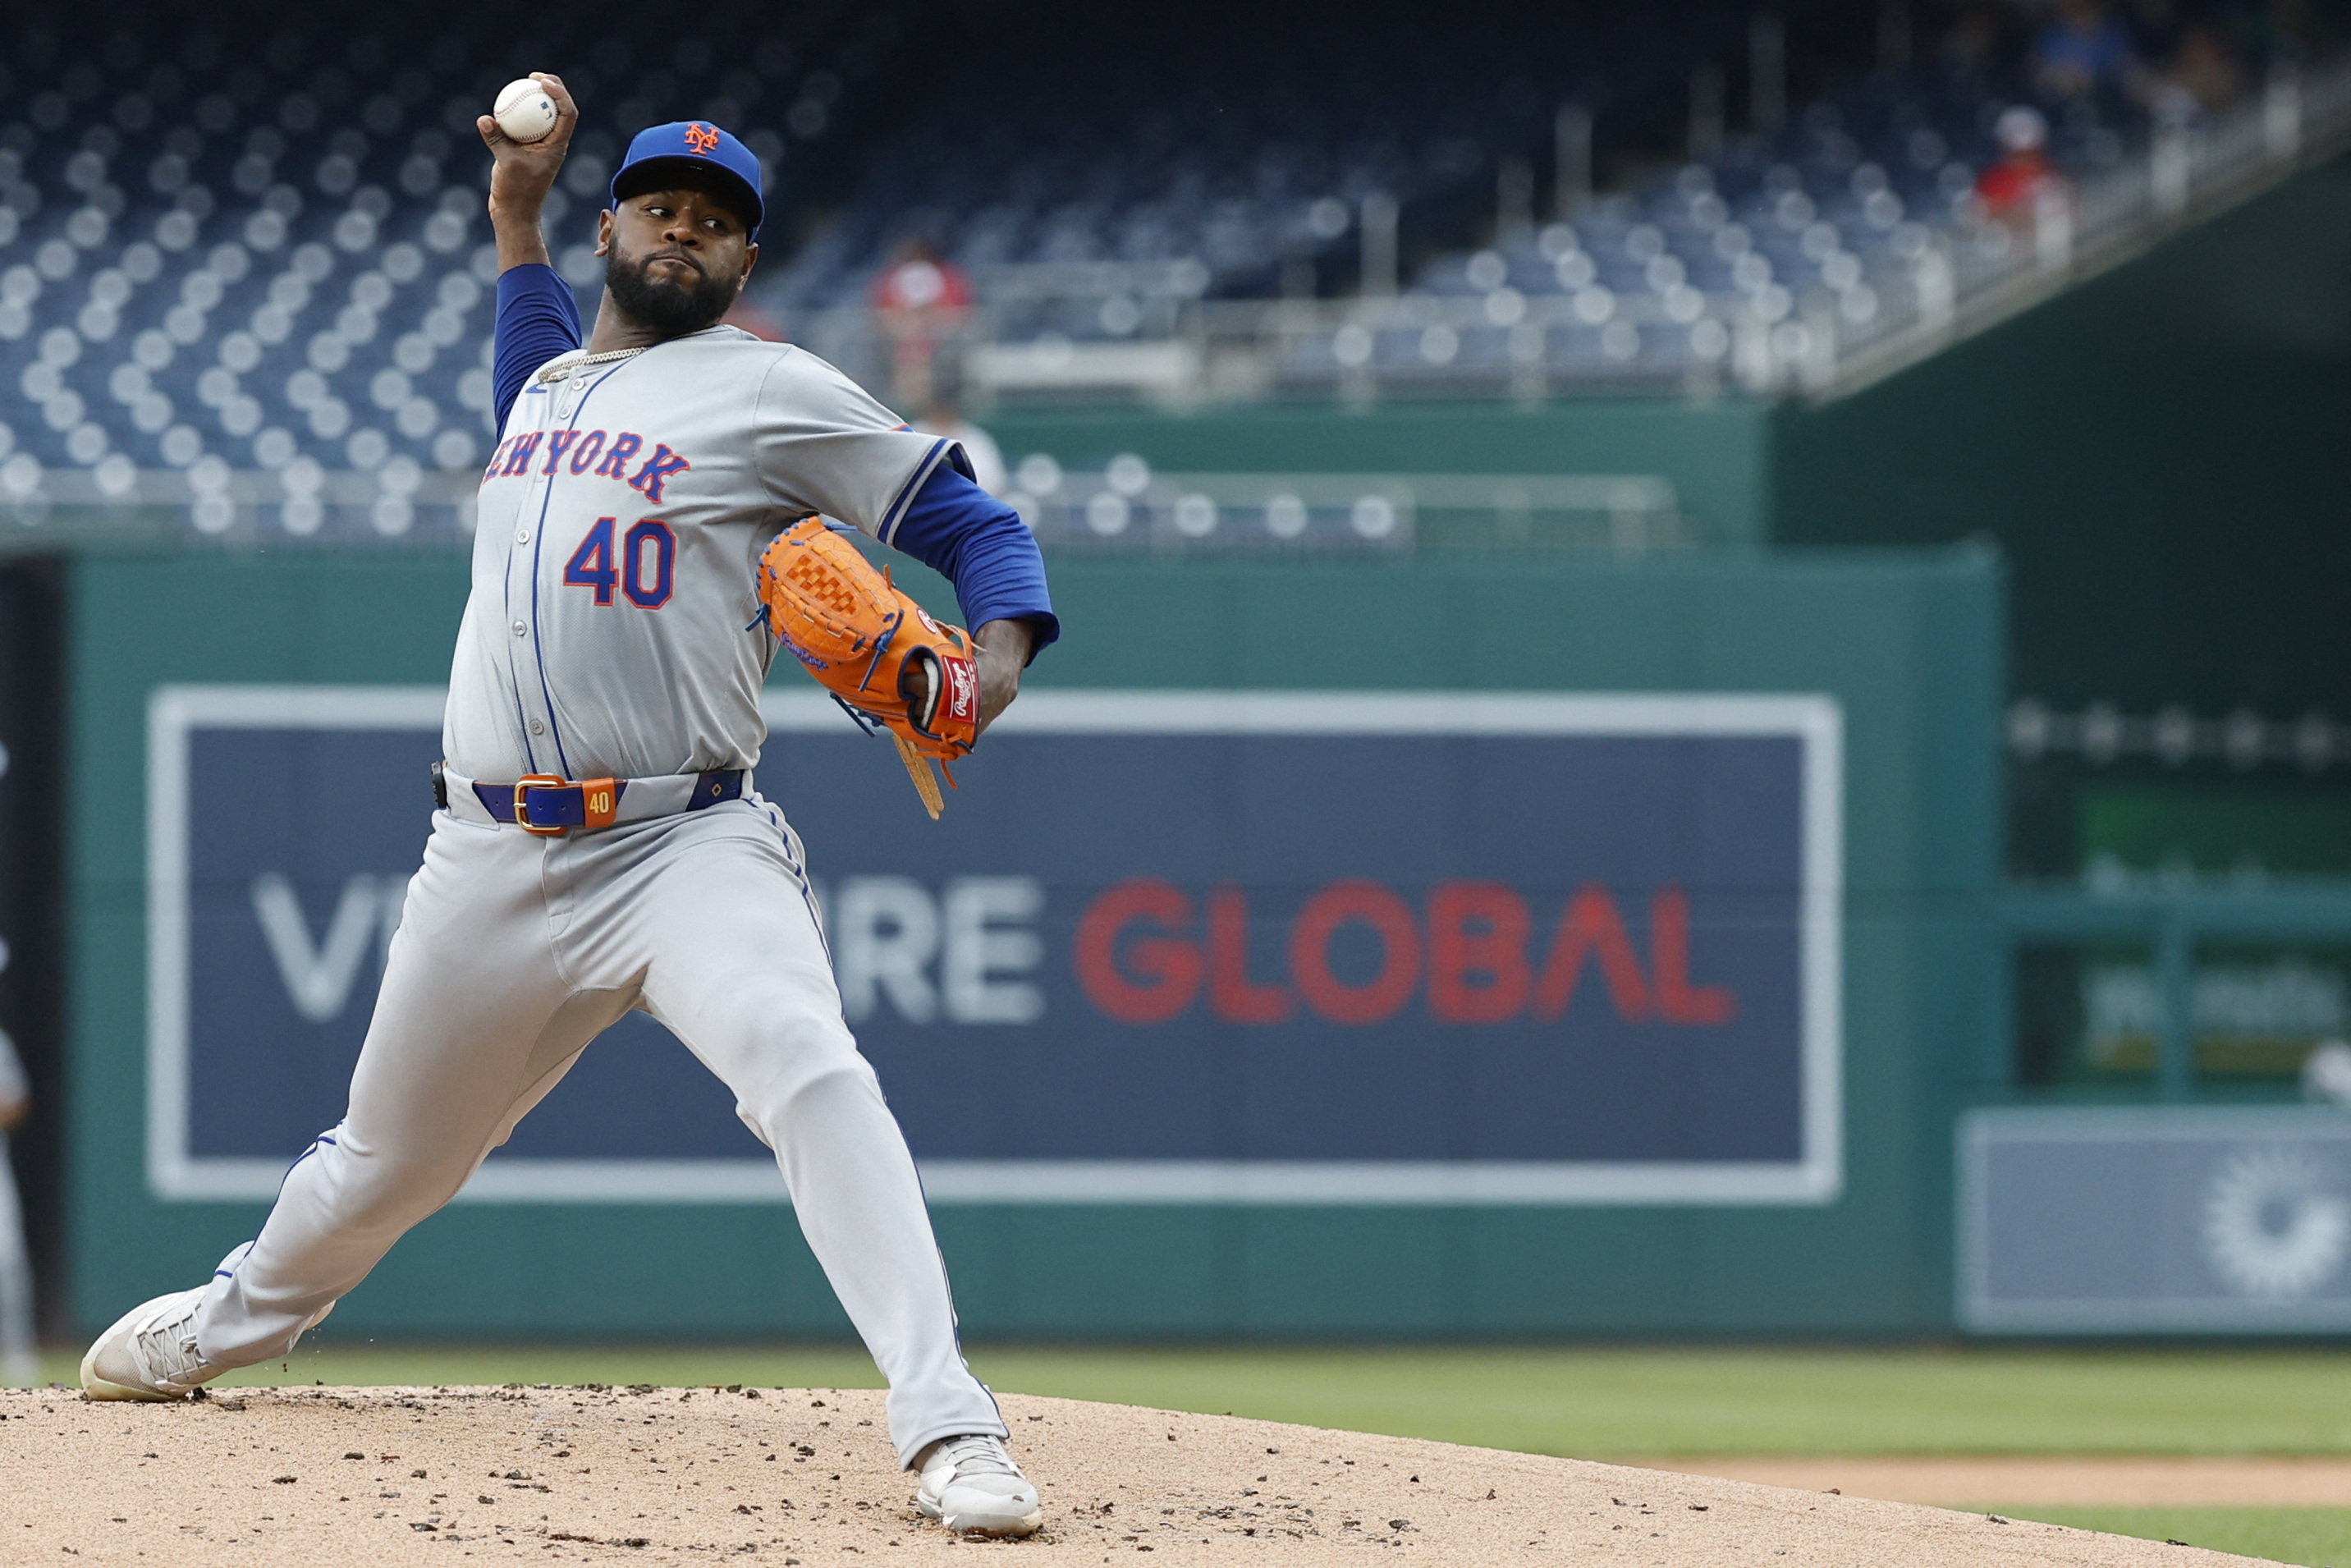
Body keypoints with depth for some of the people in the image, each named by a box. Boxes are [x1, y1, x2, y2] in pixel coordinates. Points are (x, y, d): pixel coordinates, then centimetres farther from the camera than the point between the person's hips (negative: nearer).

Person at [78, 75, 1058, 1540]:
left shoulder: (773, 391, 0)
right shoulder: (551, 376, 19)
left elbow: (972, 522, -1)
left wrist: (999, 655, -21)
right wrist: (517, 218, 39)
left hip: (685, 847, -6)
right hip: (493, 858, 6)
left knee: (806, 1067, -32)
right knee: (390, 1159, 17)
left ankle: (946, 1422, -39)